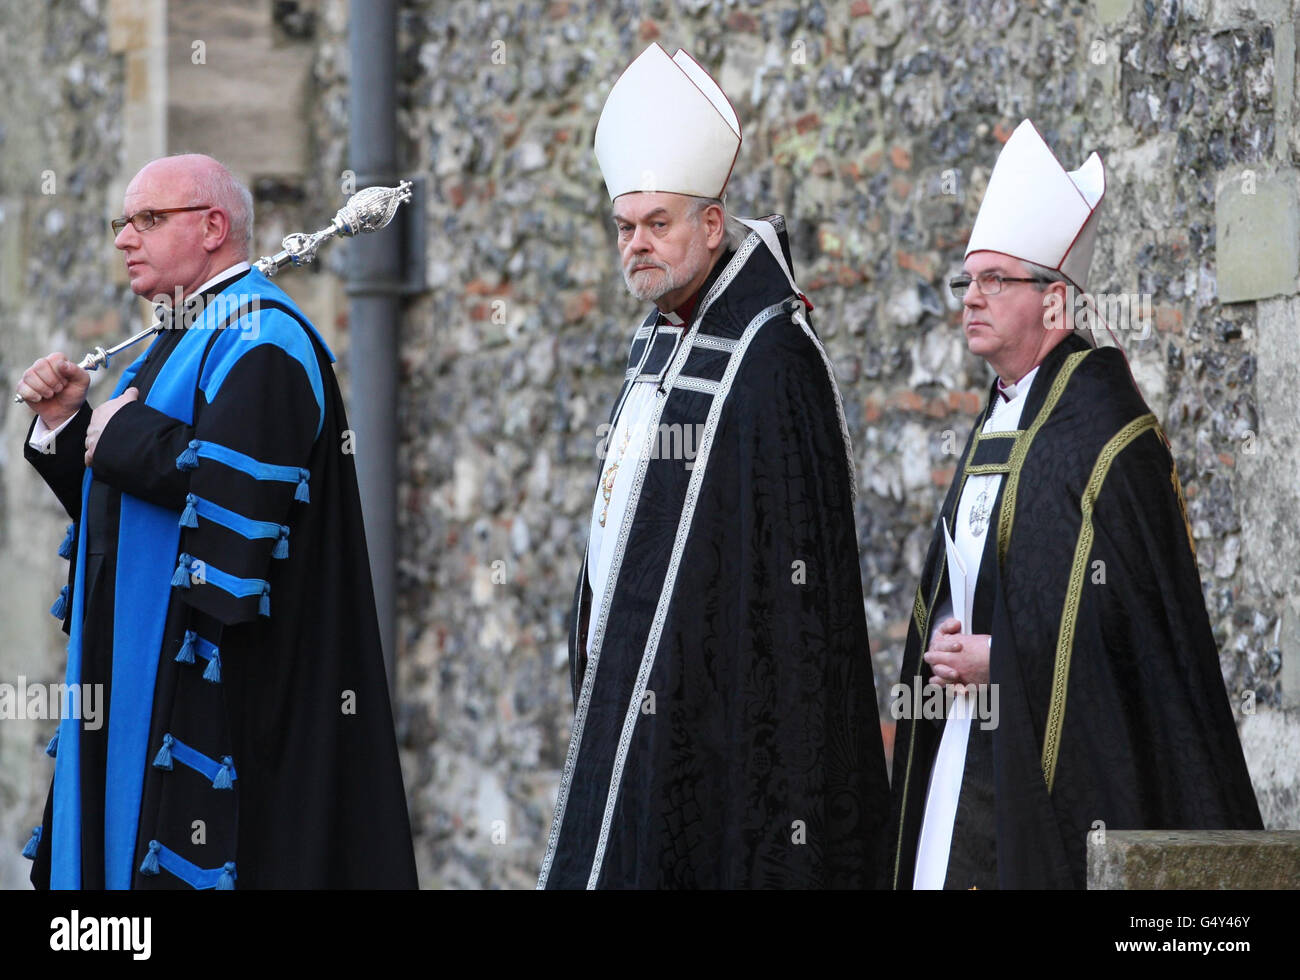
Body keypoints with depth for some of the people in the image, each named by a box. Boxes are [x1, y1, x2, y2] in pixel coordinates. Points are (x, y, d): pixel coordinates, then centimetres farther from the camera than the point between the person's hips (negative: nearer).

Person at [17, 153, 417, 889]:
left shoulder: (260, 338, -12)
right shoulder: (183, 337, 19)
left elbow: (237, 485, -27)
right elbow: (110, 496, 23)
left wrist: (124, 435, -14)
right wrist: (66, 419, 6)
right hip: (140, 658, 10)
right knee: (119, 840, 9)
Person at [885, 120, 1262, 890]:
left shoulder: (1103, 427, -11)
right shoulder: (996, 424, 16)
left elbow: (1131, 605, -17)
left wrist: (1003, 656, -14)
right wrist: (949, 643, 2)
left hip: (1061, 753, -8)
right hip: (972, 736, 8)